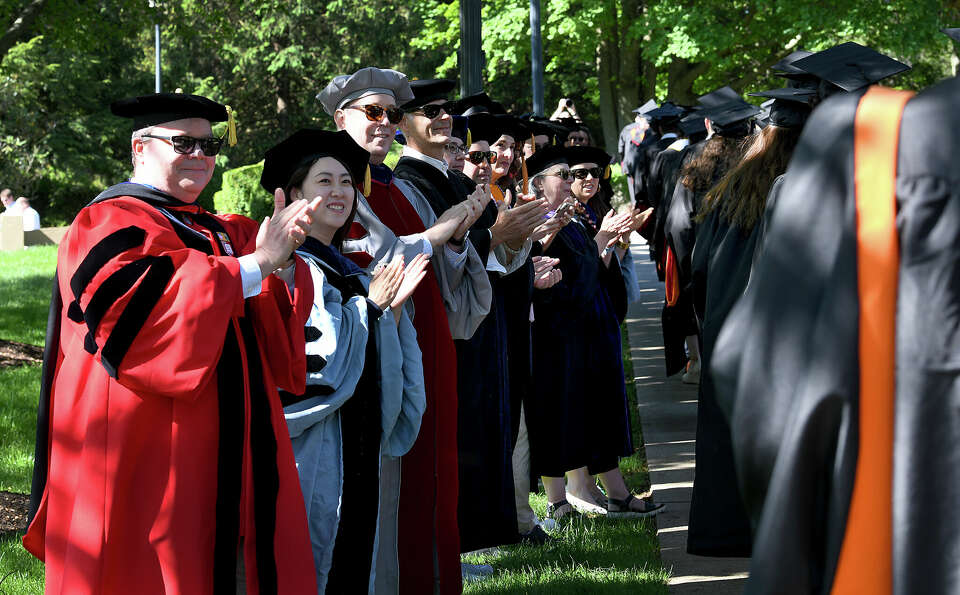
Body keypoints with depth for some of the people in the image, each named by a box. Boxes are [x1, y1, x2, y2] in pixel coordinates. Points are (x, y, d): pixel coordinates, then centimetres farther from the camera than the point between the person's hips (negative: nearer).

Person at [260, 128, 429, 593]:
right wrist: (368, 308, -12)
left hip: (358, 447, 8)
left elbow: (384, 362, 15)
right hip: (310, 449, -8)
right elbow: (308, 352, -17)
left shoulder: (352, 273, 17)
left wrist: (393, 309, -2)